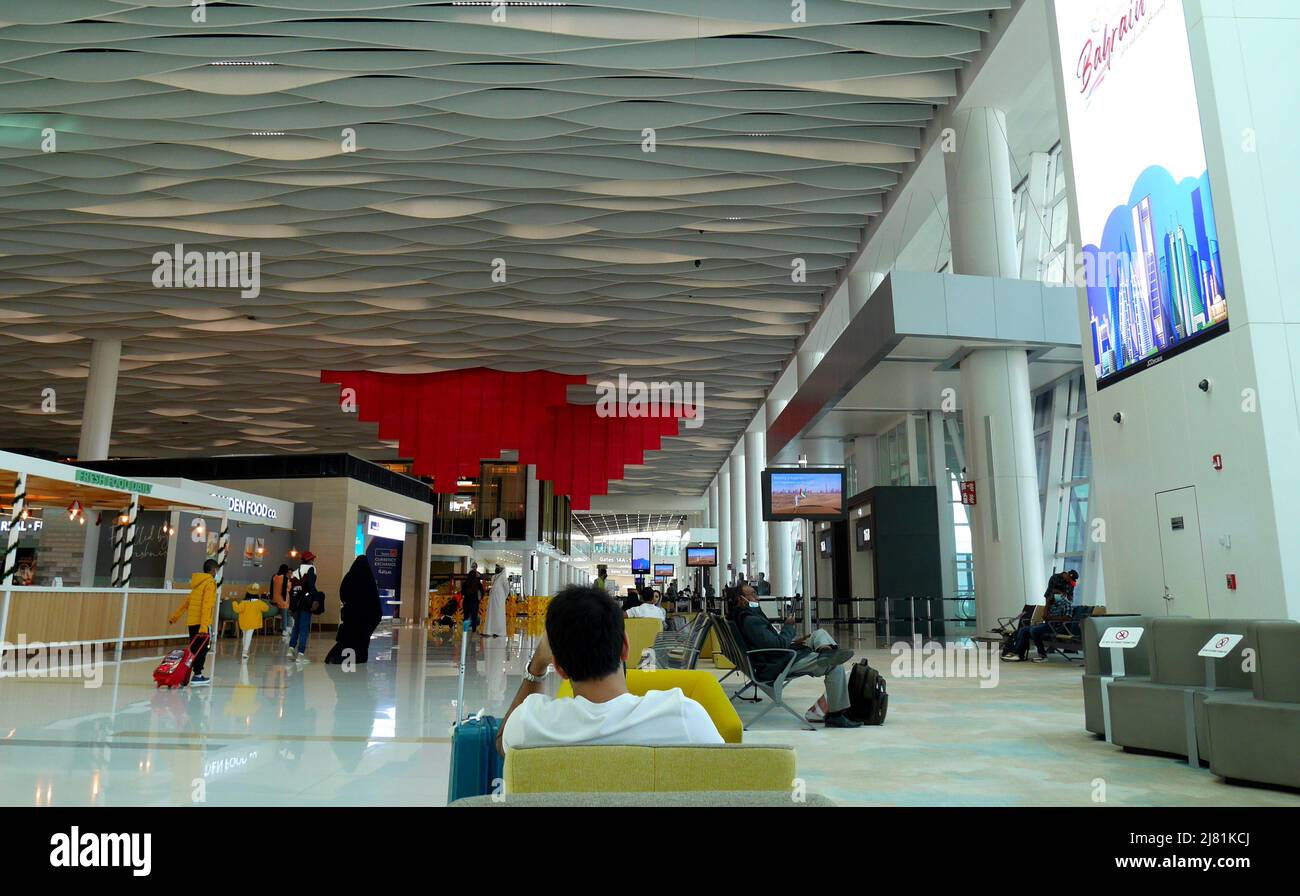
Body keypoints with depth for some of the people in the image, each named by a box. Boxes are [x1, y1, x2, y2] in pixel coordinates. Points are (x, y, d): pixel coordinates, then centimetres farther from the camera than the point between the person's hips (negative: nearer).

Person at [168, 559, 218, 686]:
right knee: (202, 649, -2)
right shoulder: (210, 583, -10)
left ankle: (188, 674, 14)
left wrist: (175, 616, 27)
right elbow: (206, 605, -19)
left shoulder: (198, 582, 15)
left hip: (192, 621, 8)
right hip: (201, 623, -8)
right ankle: (197, 676, -3)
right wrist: (204, 626, -23)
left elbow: (187, 601, 20)